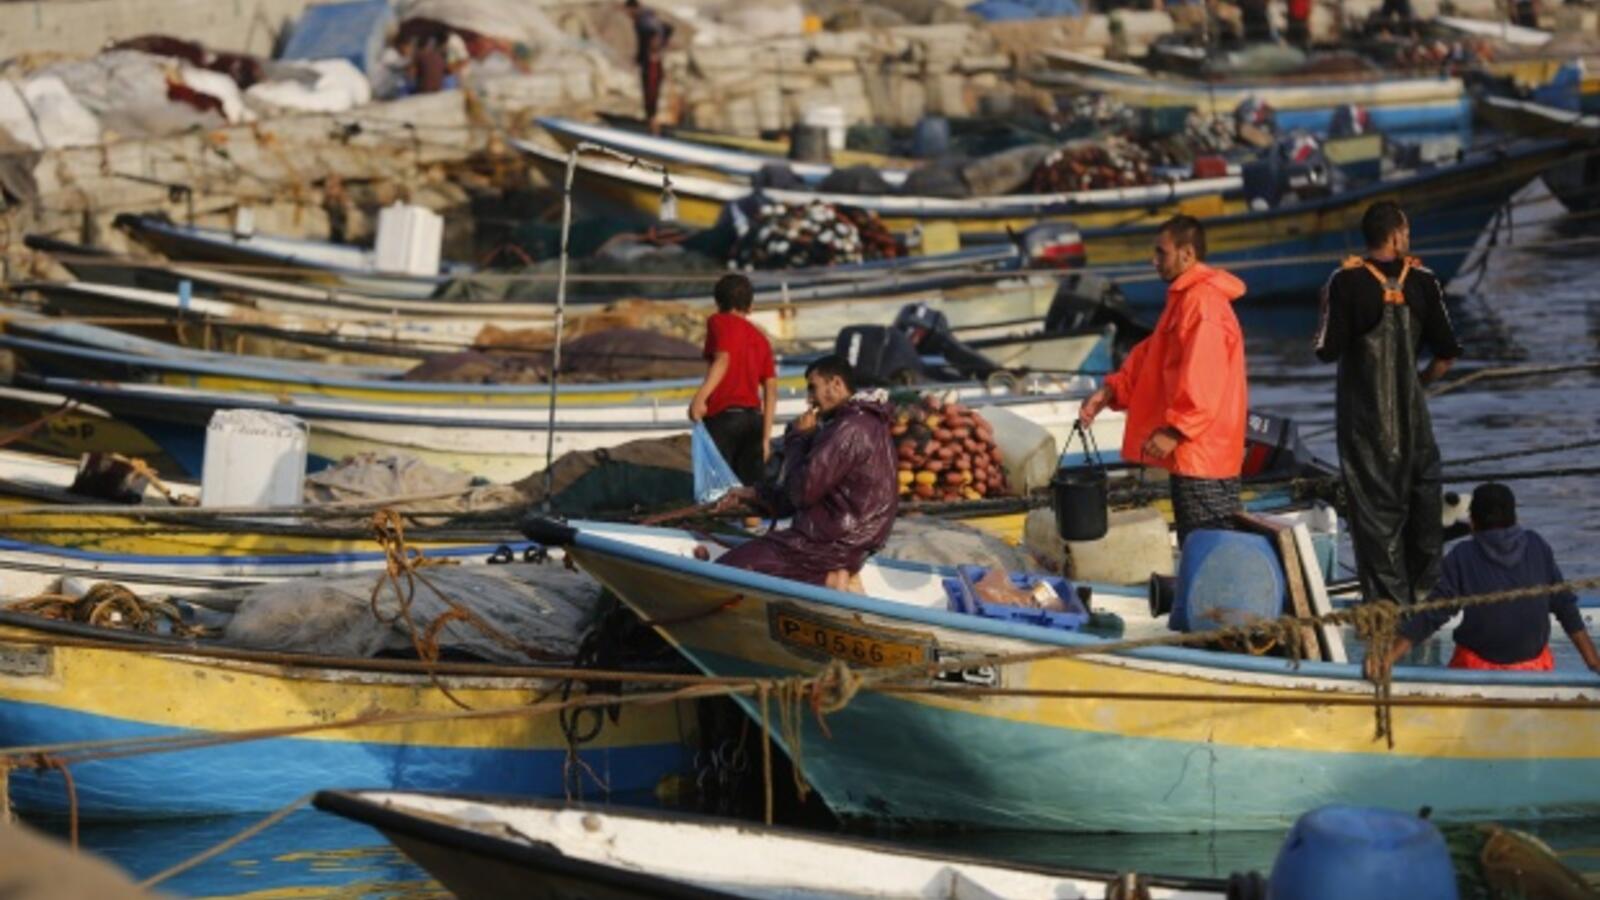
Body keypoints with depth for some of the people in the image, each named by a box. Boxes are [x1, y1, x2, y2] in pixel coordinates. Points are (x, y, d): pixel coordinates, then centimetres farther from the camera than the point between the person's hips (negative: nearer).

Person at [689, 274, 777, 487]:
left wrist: (700, 397, -23)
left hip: (723, 415, -6)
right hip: (754, 418, 6)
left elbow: (723, 359, -13)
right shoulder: (760, 338, 20)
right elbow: (771, 391, 13)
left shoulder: (719, 322, 5)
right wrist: (766, 437, 15)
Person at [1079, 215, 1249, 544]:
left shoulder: (1203, 302, -17)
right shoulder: (1185, 298, 18)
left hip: (1202, 452, -11)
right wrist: (1110, 391, 6)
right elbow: (1151, 356, 19)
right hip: (1191, 454, 11)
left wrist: (1175, 430, -25)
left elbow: (1202, 379, -24)